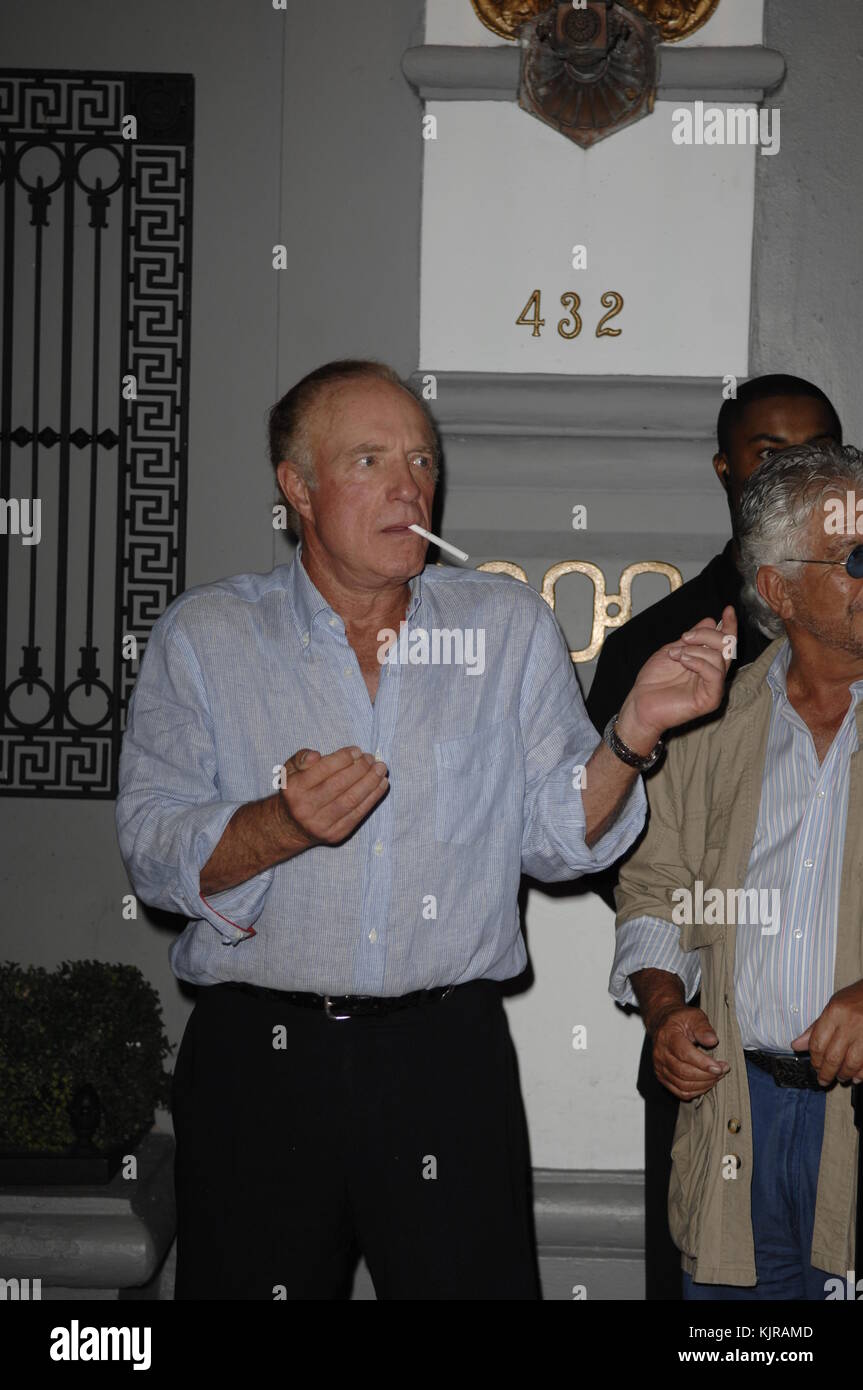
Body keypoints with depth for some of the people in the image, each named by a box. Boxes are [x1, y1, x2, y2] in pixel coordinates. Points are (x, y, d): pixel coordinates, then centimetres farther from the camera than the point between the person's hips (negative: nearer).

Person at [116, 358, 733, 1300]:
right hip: (255, 1056, 0)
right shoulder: (202, 638, 2)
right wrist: (282, 825, -21)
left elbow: (554, 839, 3)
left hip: (448, 1055, 1)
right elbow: (153, 853, -4)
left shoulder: (510, 628, 7)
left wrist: (632, 734, -14)